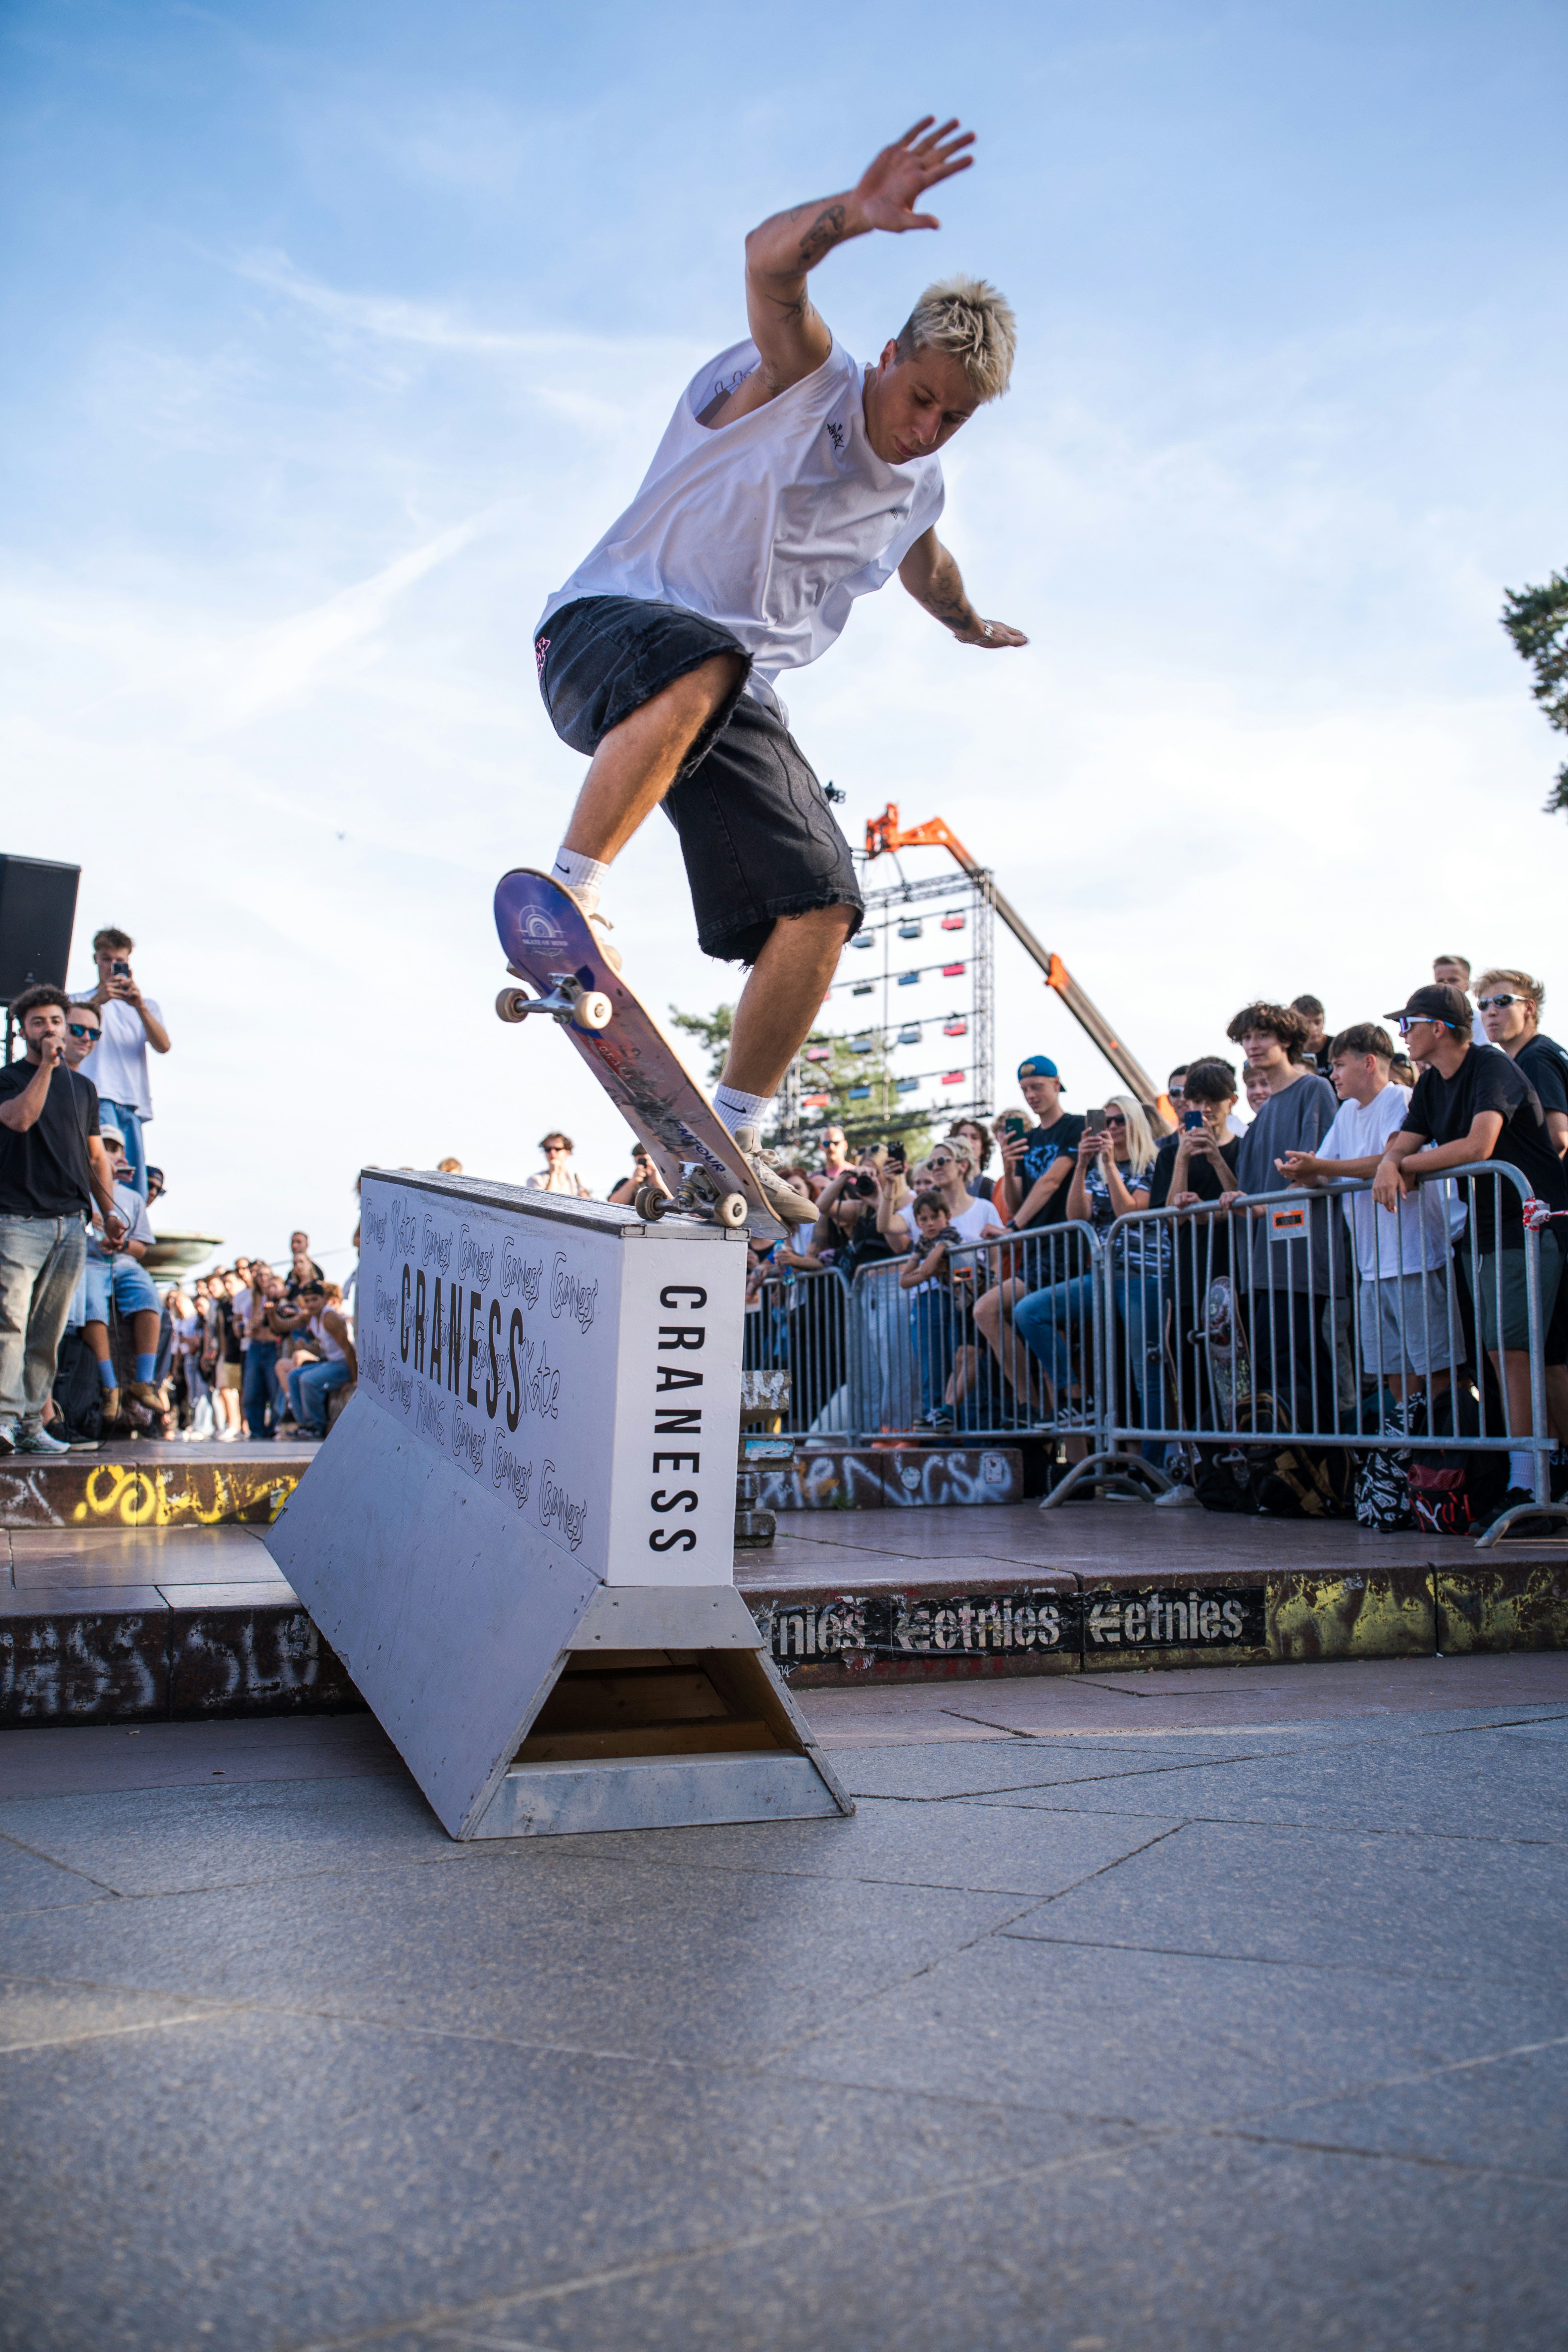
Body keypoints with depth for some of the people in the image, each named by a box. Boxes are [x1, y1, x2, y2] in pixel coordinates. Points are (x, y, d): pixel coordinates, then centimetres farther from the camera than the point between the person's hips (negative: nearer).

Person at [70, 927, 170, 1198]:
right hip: (98, 1098, -3)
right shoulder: (80, 1001, 20)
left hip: (134, 1104, 3)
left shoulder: (146, 1006, 25)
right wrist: (98, 1001, -18)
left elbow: (163, 1046, 4)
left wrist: (140, 1006, -12)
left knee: (136, 1181, -5)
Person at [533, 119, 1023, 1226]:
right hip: (609, 629, -5)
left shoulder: (919, 494, 16)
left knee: (823, 908, -13)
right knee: (701, 665, -44)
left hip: (742, 700, 6)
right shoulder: (806, 378, -2)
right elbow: (770, 259, -23)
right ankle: (570, 896, -41)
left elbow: (924, 567, 41)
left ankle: (735, 1136, -4)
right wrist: (852, 215, -44)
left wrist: (972, 625, 60)